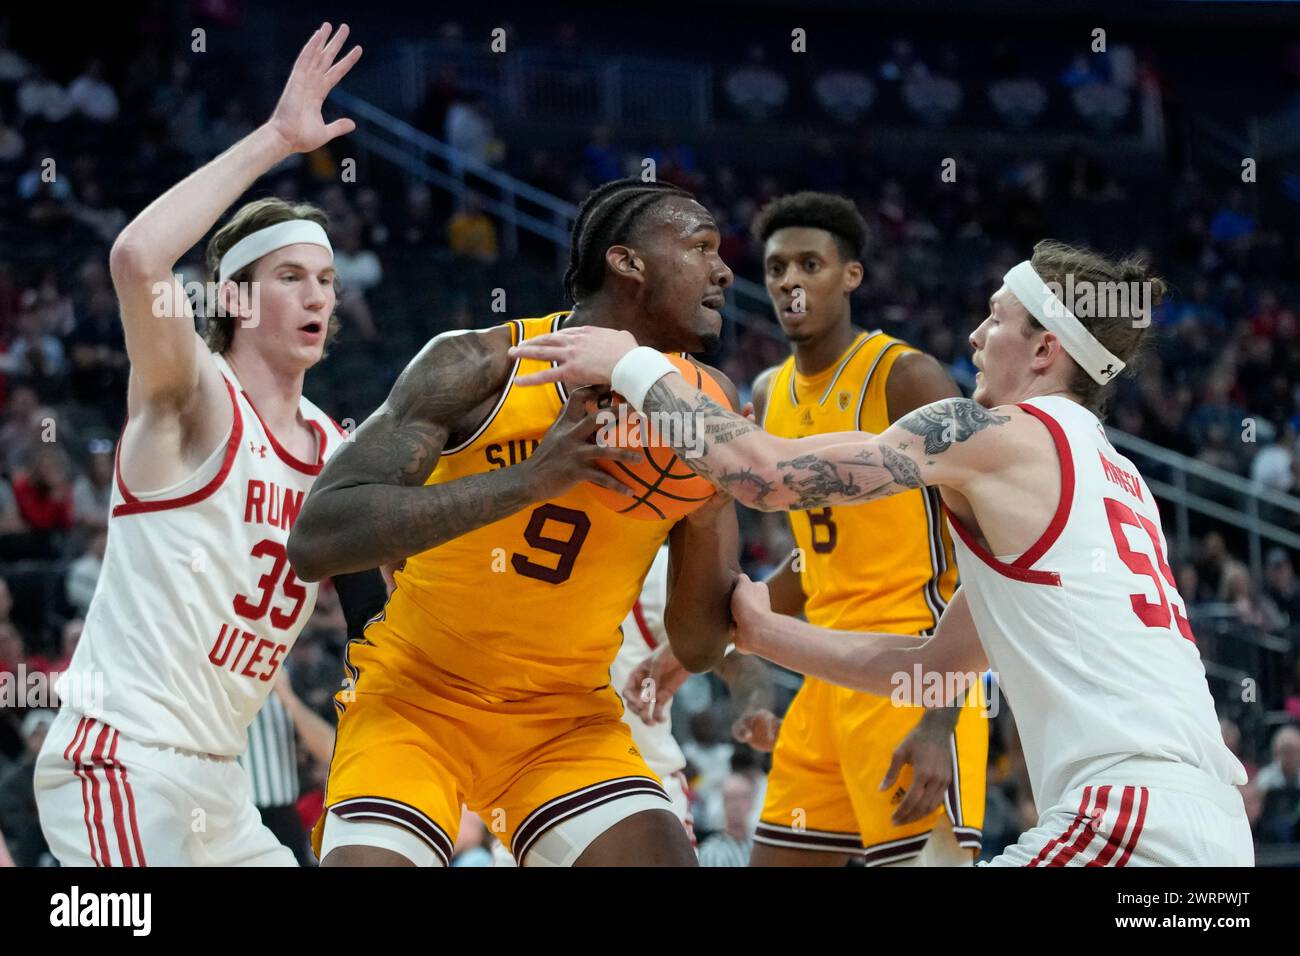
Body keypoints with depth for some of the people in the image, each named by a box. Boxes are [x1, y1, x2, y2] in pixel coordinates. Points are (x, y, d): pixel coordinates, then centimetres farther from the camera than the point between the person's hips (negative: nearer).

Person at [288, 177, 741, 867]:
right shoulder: (480, 368, -17)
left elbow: (696, 649, 0)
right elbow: (314, 541, -29)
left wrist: (709, 520, -20)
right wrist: (532, 479, -34)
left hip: (567, 714, 4)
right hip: (416, 692, -4)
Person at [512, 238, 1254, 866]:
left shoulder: (1002, 434, -1)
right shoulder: (1113, 477, 24)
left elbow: (765, 472, -5)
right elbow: (936, 665, 28)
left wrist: (634, 367, 8)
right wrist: (766, 632, 29)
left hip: (1133, 816, -9)